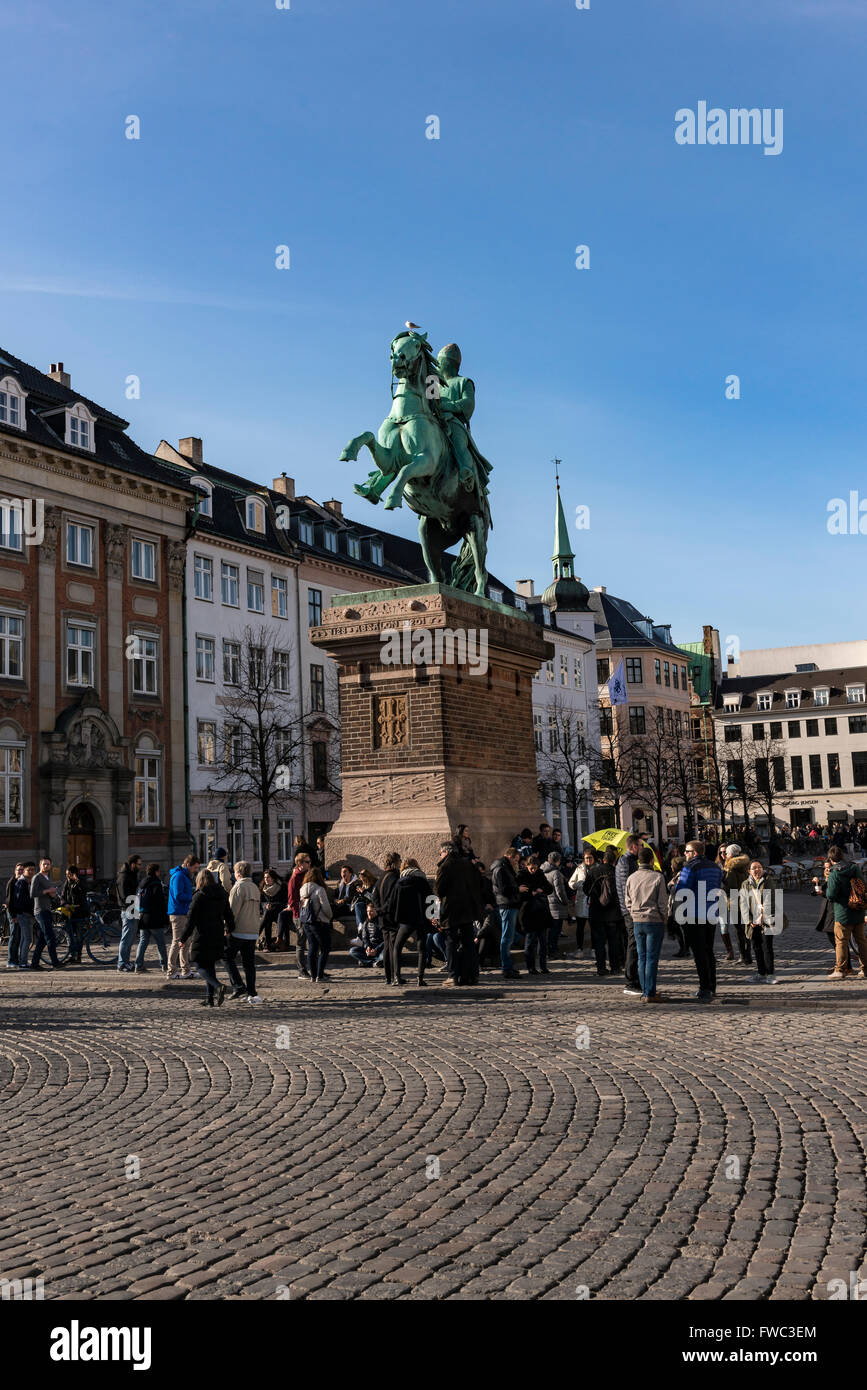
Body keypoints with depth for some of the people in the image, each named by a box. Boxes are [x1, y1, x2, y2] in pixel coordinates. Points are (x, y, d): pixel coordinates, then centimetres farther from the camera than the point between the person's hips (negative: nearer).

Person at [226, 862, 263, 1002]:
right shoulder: (255, 888, 13)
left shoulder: (239, 887, -10)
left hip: (238, 931, -7)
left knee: (228, 957, 7)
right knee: (249, 963, 8)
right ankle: (252, 994, 6)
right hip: (253, 932, 7)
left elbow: (233, 910, -13)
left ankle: (238, 986, -5)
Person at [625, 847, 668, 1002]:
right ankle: (650, 994, -3)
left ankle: (644, 992, 12)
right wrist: (664, 918, 8)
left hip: (637, 922, 4)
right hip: (655, 921, -4)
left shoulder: (631, 878, 5)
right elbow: (663, 902, -6)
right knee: (652, 958, -2)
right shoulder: (658, 877, -8)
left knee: (642, 958, 10)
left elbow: (628, 903, 10)